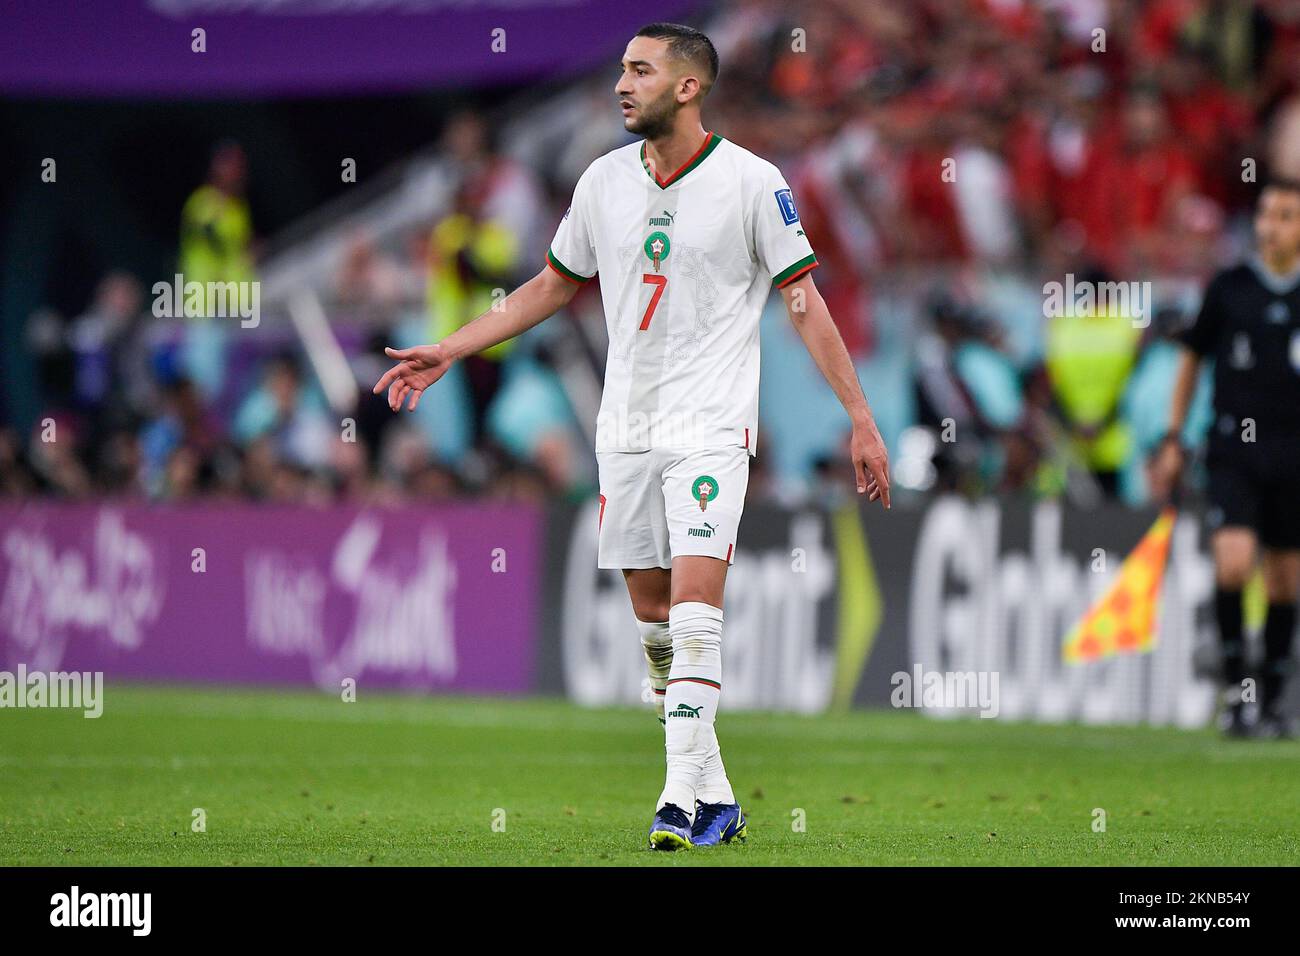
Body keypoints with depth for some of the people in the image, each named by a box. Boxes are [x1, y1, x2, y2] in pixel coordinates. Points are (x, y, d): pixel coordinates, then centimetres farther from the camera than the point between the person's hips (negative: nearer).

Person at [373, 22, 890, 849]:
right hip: (626, 424, 5)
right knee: (652, 613, 6)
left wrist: (863, 421, -6)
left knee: (695, 604, -16)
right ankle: (716, 797, 16)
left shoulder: (752, 182, -7)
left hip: (711, 424, -5)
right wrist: (446, 353, 17)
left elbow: (805, 301, -3)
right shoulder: (606, 180, 7)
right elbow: (552, 286, 20)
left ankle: (682, 799, -20)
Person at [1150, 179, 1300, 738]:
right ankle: (1235, 688, -5)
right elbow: (1192, 359, 11)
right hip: (1233, 450, -1)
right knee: (1233, 566, -18)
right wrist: (1174, 439, 7)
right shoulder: (1228, 288, 2)